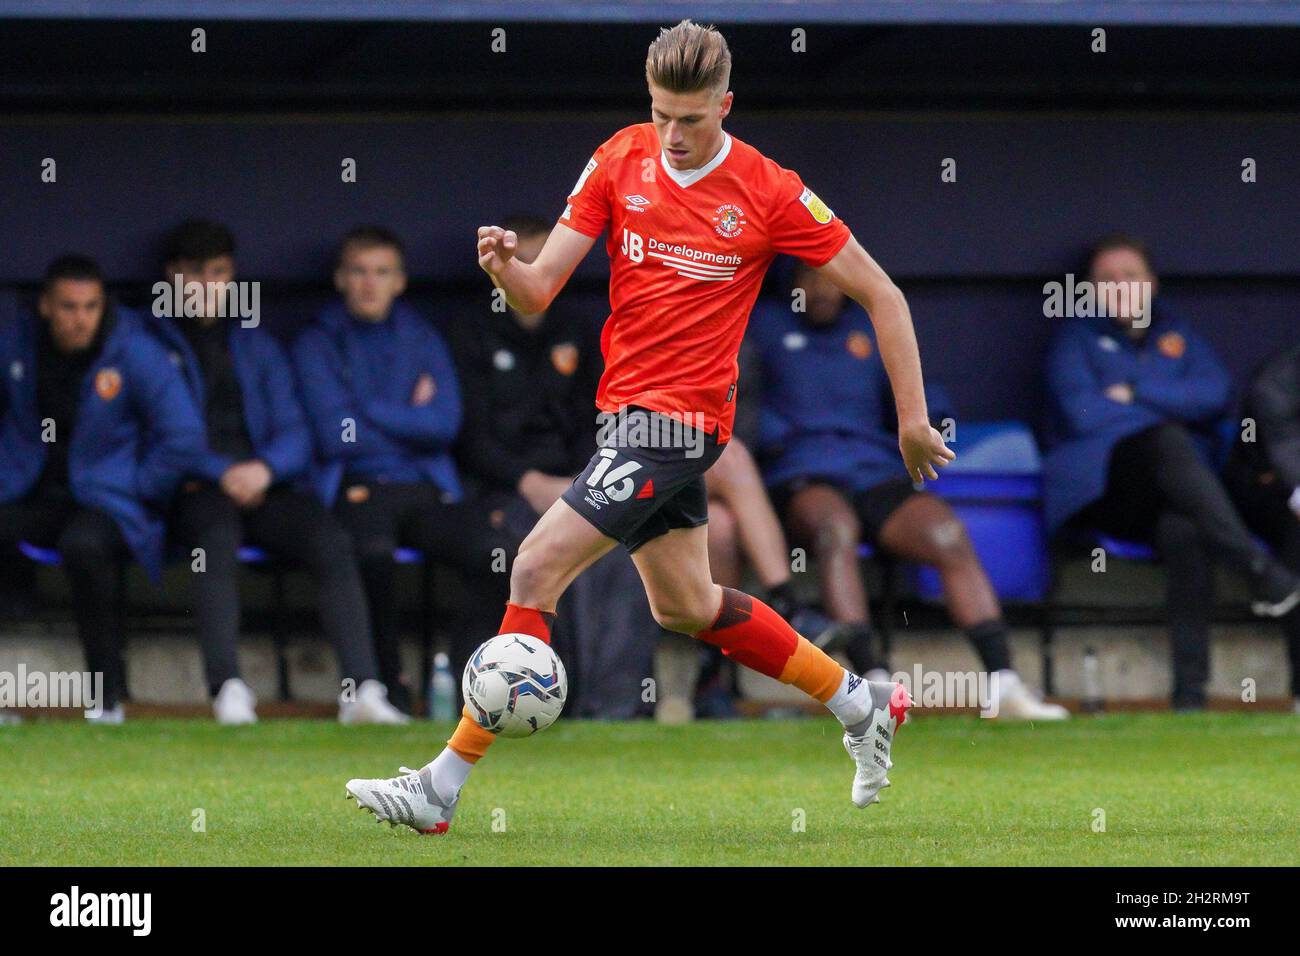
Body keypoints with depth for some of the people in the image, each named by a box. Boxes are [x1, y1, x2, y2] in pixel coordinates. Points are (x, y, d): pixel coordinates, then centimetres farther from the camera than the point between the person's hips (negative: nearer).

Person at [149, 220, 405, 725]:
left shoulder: (256, 344, 24)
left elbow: (294, 432, 15)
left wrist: (265, 468, -8)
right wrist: (222, 473, -13)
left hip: (267, 483, 4)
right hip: (196, 489, -3)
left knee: (332, 541, -27)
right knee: (217, 539, -38)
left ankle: (361, 688, -38)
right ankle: (227, 689, -49)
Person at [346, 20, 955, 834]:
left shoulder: (769, 194, -11)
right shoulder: (621, 161, 1)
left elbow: (881, 294, -2)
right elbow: (539, 291, -1)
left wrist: (914, 417, -4)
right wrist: (503, 265, -24)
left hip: (676, 421, -7)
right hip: (631, 410, 7)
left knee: (538, 569, -15)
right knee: (684, 606, 20)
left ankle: (443, 787, -13)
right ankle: (862, 705, 37)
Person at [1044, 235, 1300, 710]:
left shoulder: (1178, 336, 26)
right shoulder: (1076, 338, 17)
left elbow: (1214, 396, 6)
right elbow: (1081, 414, -1)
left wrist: (1134, 395, 0)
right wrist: (1169, 412, 2)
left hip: (1169, 486, 2)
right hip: (1097, 483, -2)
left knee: (1183, 529, -37)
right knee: (1168, 442, -37)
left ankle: (1191, 689, -46)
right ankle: (1259, 569, -49)